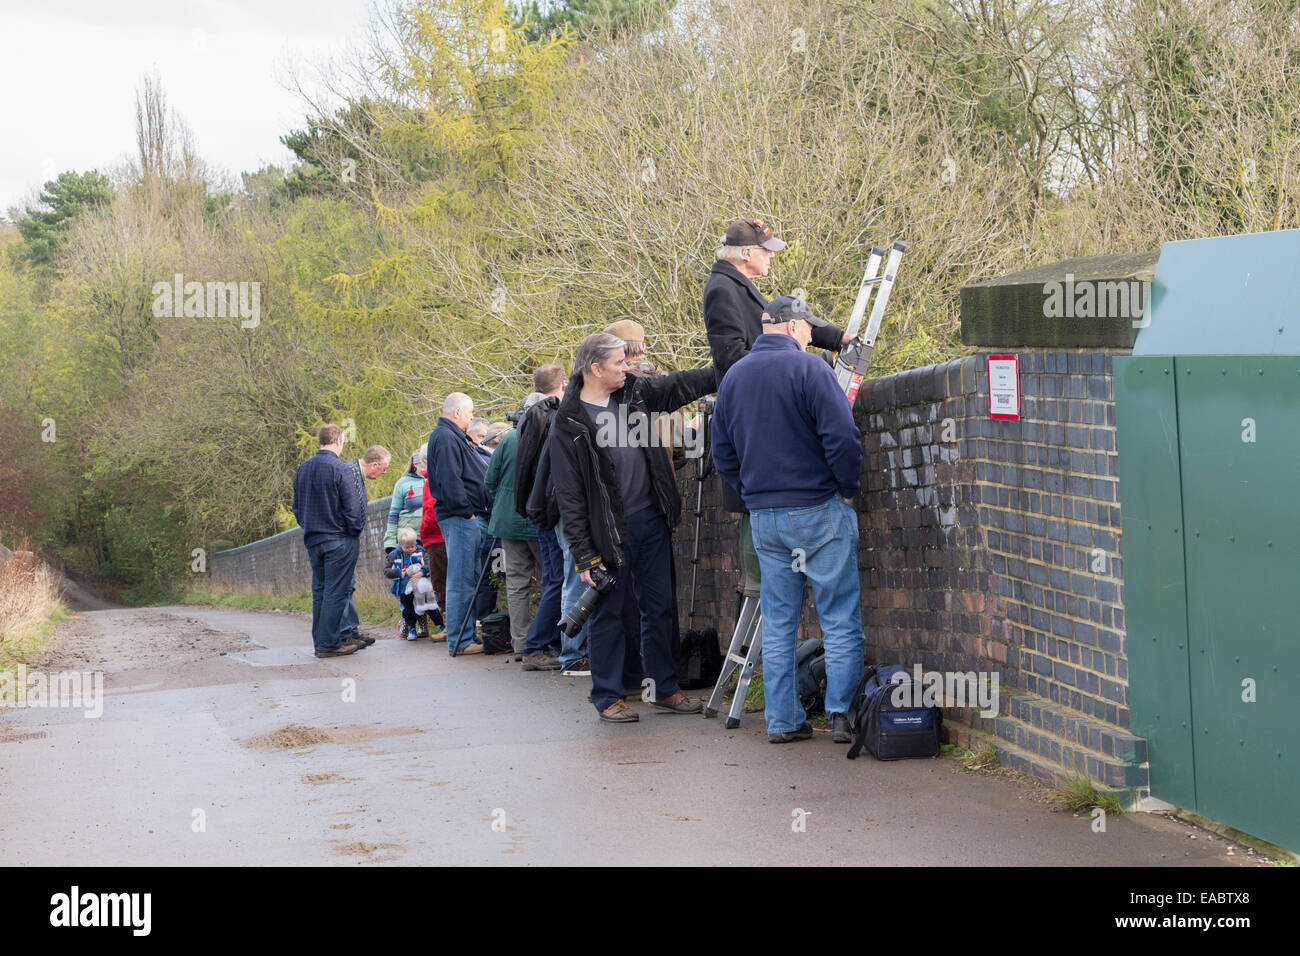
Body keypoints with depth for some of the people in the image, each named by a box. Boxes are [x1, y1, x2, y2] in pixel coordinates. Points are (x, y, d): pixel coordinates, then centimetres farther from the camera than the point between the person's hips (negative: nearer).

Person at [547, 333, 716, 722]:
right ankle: (608, 697, 12)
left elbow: (685, 384, 15)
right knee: (607, 612, 2)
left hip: (651, 520, 6)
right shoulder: (568, 424, -11)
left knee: (659, 607, 11)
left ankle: (665, 688, 22)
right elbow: (569, 495, -11)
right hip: (608, 530, -6)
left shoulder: (636, 394, 5)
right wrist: (583, 554, -13)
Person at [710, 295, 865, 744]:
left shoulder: (733, 377, 10)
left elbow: (723, 455, 15)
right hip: (819, 509, -6)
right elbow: (842, 438, -17)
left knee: (778, 622, 11)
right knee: (840, 618, 0)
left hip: (763, 516, 6)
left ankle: (782, 719, 12)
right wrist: (849, 487, -3)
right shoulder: (808, 369, -11)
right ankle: (842, 714, -3)